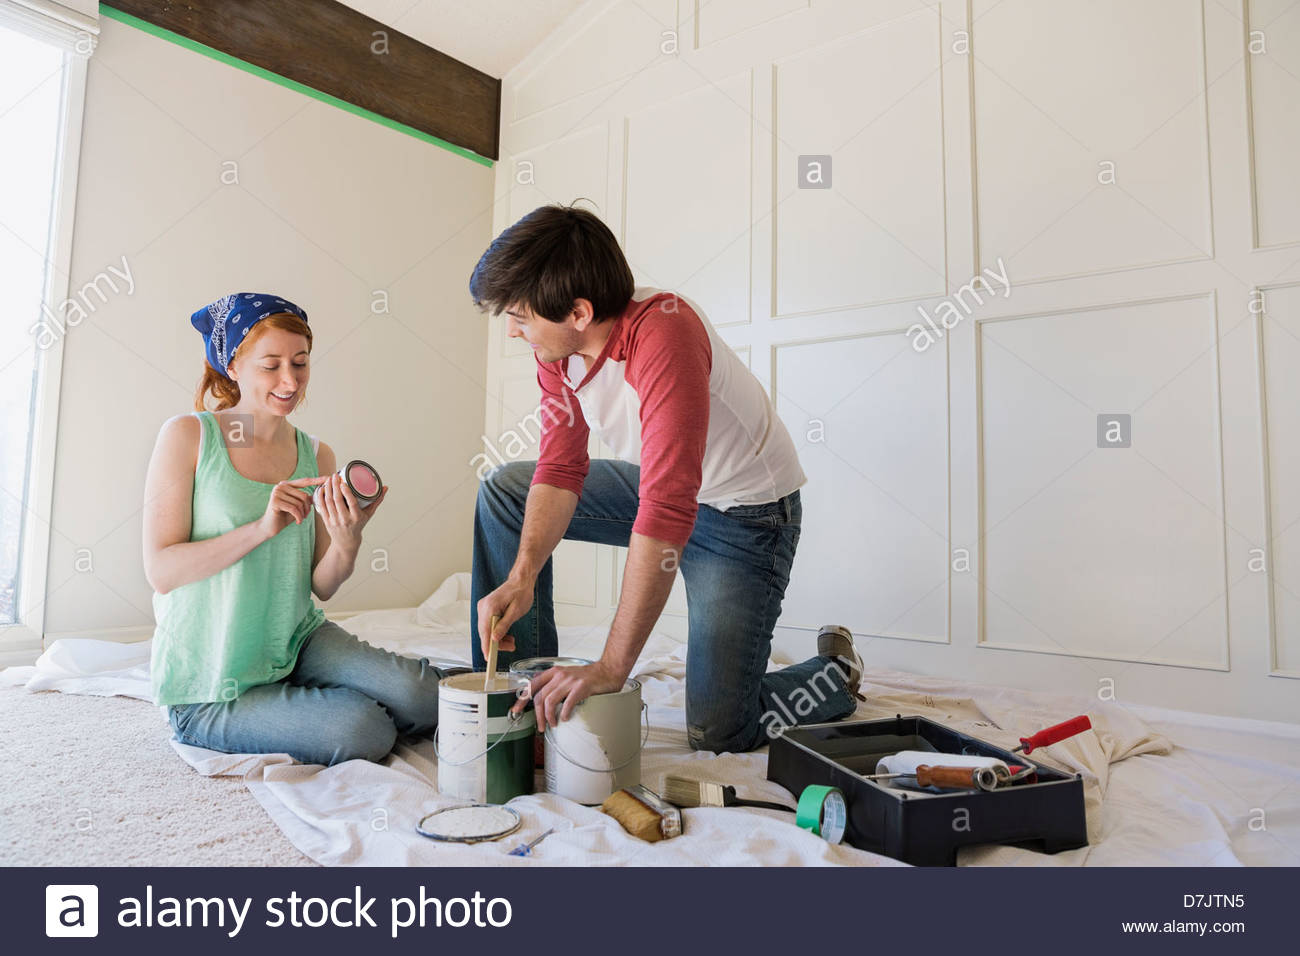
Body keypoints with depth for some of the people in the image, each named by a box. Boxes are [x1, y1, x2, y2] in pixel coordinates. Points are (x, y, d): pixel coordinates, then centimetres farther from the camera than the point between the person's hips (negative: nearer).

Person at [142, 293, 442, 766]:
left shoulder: (317, 456, 3)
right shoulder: (187, 435, -8)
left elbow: (321, 587, 1)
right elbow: (160, 570, -13)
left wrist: (347, 543, -21)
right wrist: (262, 527, -25)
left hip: (298, 642, 4)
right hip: (209, 686, -4)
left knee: (423, 697, -17)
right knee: (364, 731, -22)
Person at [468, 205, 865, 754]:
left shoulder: (663, 333, -34)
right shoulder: (558, 343, -9)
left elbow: (668, 511, -40)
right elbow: (559, 469, -5)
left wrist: (611, 668, -39)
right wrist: (522, 577, -20)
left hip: (746, 509, -7)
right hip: (658, 483, 8)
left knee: (718, 732, -10)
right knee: (504, 489, 1)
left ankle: (834, 671, 21)